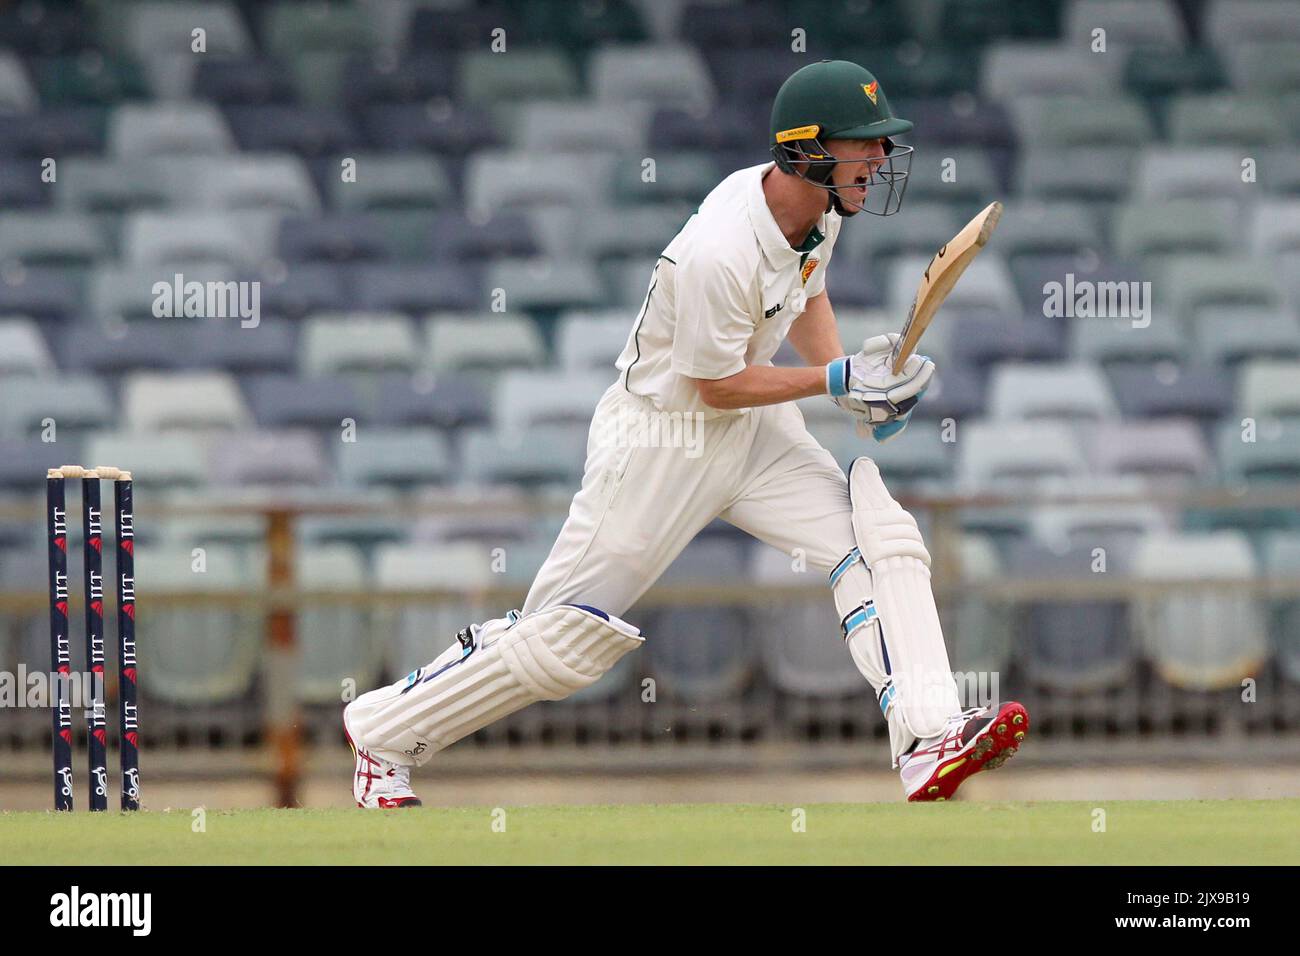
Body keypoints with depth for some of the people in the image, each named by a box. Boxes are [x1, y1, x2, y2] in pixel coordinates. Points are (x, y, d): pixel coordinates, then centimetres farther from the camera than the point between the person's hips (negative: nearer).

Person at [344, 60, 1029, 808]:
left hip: (750, 432, 8)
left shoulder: (820, 208, -5)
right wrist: (837, 381, -20)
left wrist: (856, 381, 2)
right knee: (565, 641, -2)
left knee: (883, 540, -11)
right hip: (661, 435, -8)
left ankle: (928, 744, -20)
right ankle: (383, 733, 16)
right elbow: (717, 385, -21)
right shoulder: (720, 254, -32)